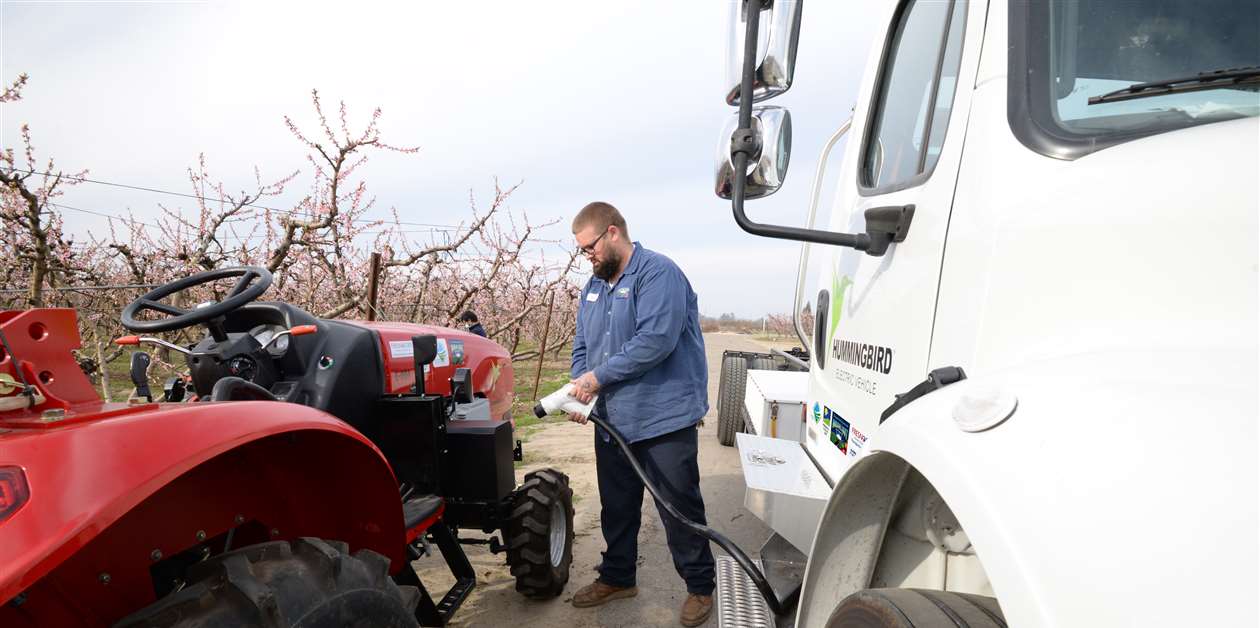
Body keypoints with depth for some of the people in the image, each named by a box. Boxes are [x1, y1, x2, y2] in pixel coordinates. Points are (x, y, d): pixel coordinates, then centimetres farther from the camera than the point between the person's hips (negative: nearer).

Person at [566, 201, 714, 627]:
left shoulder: (657, 273, -14)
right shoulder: (594, 287, 13)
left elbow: (655, 340, -25)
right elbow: (582, 347, 15)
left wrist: (598, 377, -20)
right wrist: (579, 387, -5)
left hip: (663, 419, -8)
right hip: (612, 420, 8)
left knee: (680, 508, 4)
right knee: (616, 506, 19)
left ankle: (700, 587, 21)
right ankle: (617, 577, 37)